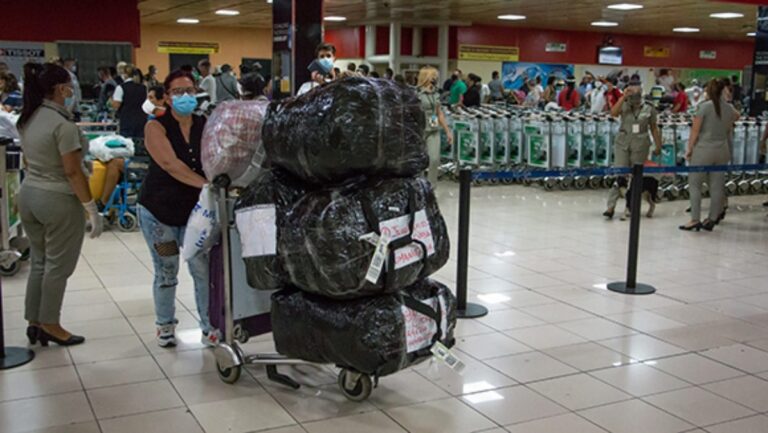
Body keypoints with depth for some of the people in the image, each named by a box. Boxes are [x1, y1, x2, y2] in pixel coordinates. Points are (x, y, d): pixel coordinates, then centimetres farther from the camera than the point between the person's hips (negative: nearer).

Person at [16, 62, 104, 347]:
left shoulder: (28, 119, 7)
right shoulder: (63, 123, -19)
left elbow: (30, 160, 15)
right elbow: (73, 172, -19)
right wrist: (92, 209, -14)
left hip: (28, 194, 8)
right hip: (59, 200, -8)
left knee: (39, 263, 17)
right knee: (58, 266, 5)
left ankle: (34, 322, 24)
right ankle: (49, 325, 16)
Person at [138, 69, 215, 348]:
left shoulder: (206, 126, 1)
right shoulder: (157, 127, -10)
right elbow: (170, 164, -25)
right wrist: (207, 184, -36)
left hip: (195, 210, 2)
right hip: (159, 210, -2)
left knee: (204, 270, -3)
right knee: (166, 273, 10)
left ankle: (210, 327, 9)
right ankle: (165, 325, 29)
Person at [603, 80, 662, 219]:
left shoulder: (649, 109, 4)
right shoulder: (624, 105, 2)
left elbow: (654, 128, 10)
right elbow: (613, 113, -18)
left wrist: (658, 146, 10)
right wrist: (623, 97, -21)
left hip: (640, 145, 1)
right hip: (623, 143, -1)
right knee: (619, 175, -9)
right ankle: (611, 207, -11)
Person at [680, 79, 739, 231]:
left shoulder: (704, 106, -10)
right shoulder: (729, 108, 3)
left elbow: (695, 130, -9)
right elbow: (736, 117, 27)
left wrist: (689, 148, -1)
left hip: (703, 149, -5)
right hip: (722, 149, 5)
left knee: (694, 184, 2)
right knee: (716, 185, 8)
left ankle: (695, 220, -4)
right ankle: (712, 219, 11)